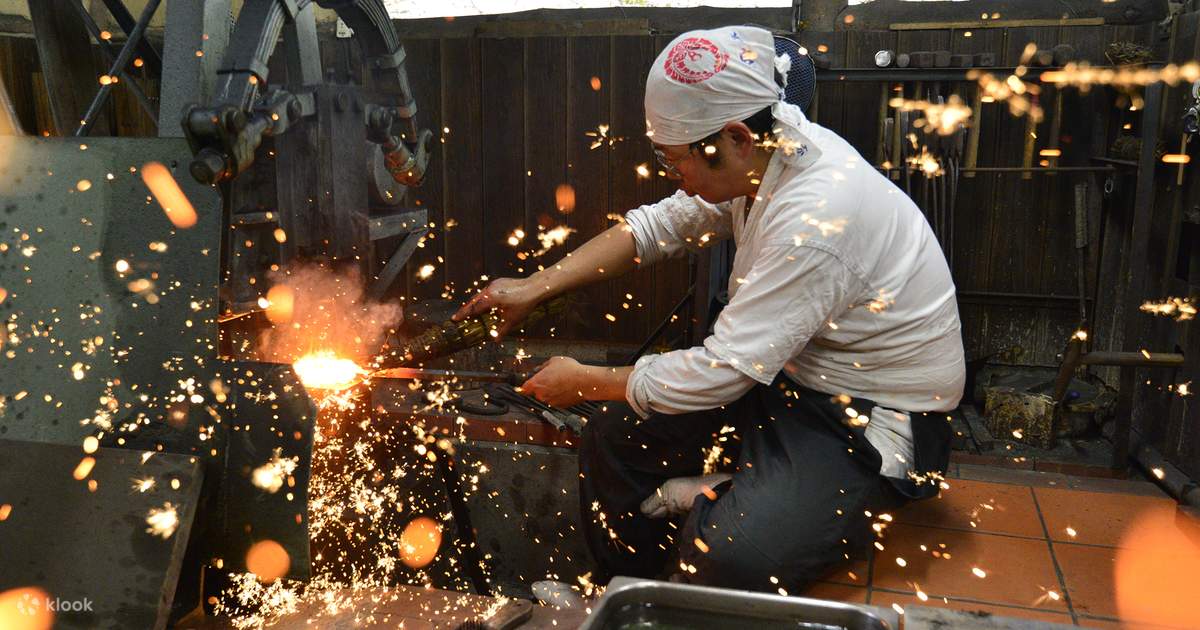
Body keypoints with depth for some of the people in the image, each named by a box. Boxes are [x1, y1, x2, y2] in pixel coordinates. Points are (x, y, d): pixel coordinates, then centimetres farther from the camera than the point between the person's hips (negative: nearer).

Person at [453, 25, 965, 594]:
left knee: (722, 557, -31)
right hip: (789, 381, 9)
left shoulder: (816, 217, -31)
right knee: (610, 440, 5)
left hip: (875, 423, -8)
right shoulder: (762, 153, -5)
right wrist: (535, 287, -1)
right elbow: (658, 226, 6)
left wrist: (584, 382, -12)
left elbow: (720, 372, -27)